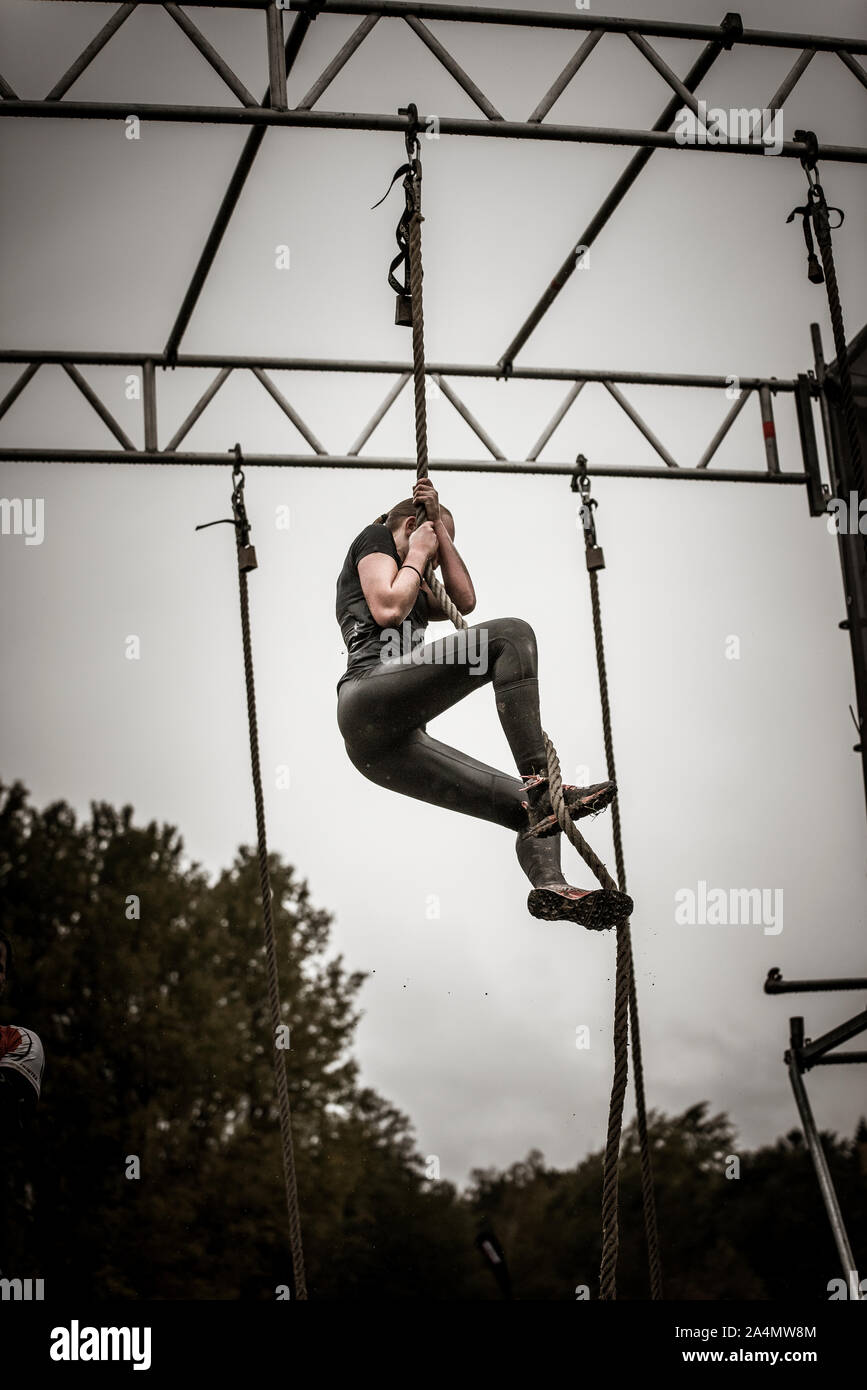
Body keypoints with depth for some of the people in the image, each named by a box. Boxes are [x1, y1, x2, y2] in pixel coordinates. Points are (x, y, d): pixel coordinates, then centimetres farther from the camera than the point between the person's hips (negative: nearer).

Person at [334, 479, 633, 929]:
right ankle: (539, 785, -32)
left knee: (532, 812, -2)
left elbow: (463, 601, 25)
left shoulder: (408, 587, 40)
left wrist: (439, 526, 27)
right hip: (372, 699, -9)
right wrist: (416, 556, 11)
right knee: (510, 635, -22)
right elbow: (387, 610, -4)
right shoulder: (375, 538, 15)